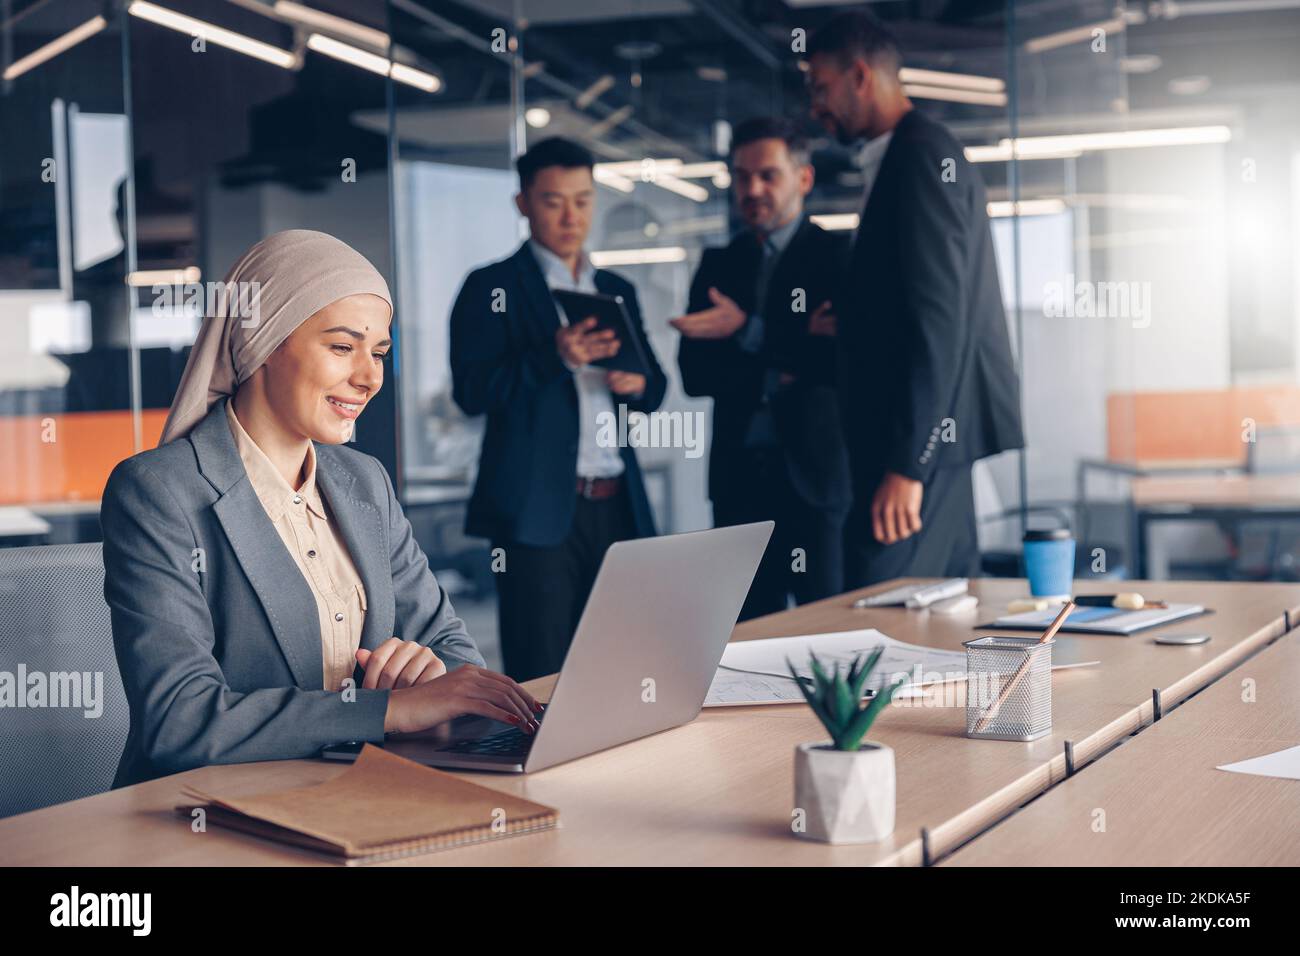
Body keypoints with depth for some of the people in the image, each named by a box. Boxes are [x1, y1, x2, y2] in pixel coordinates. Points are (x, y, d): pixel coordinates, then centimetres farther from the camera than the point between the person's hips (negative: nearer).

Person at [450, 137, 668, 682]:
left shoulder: (617, 291, 19)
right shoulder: (493, 289, 2)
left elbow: (654, 387, 21)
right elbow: (471, 392, -8)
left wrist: (637, 383, -3)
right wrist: (555, 356, -21)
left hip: (617, 508, 5)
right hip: (539, 509, -5)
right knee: (542, 691, -5)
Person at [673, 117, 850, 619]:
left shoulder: (837, 256, 2)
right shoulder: (718, 266, 15)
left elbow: (841, 361, -12)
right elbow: (694, 374, 5)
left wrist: (751, 333, -18)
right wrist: (775, 373, -10)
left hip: (816, 474, -4)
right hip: (740, 478, 4)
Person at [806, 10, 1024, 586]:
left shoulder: (922, 155, -11)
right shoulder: (918, 155, 20)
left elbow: (939, 317, -19)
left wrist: (906, 464, -22)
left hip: (920, 441, -10)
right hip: (937, 438, 10)